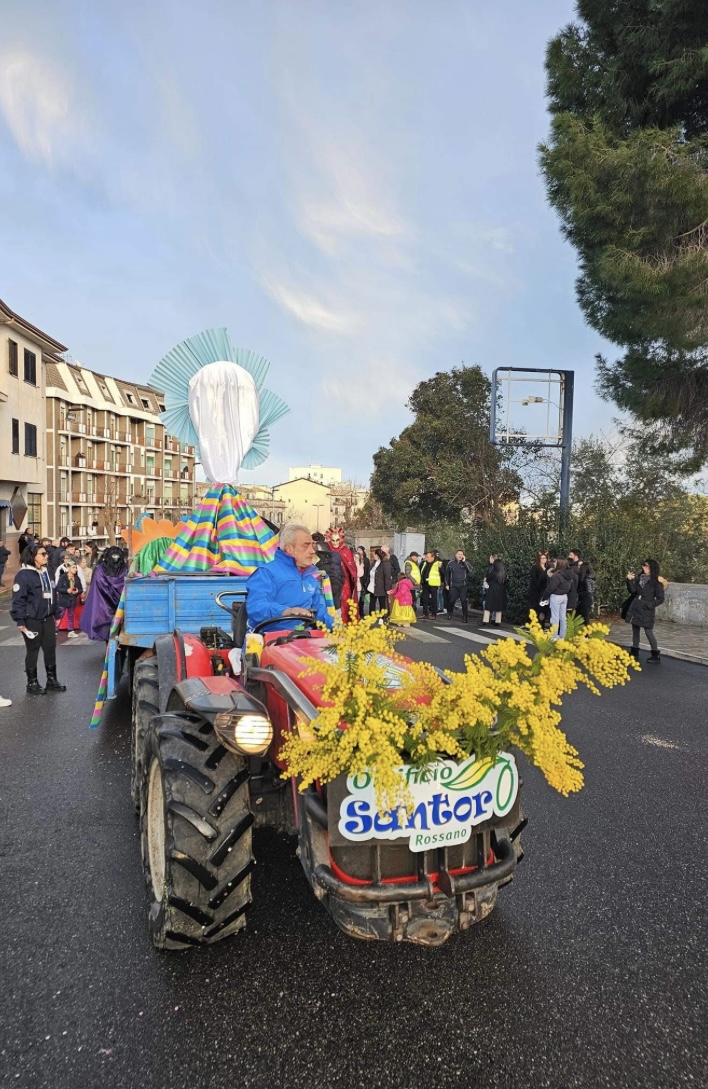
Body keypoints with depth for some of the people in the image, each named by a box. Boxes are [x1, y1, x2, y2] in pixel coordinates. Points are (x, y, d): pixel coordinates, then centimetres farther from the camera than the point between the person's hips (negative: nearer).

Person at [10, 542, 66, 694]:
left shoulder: (46, 572, 12)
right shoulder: (23, 574, -13)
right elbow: (18, 599, -15)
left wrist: (56, 614, 19)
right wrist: (20, 621, -19)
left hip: (47, 618, 7)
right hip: (32, 620, -7)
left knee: (50, 648, 10)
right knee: (33, 651, 4)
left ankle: (51, 680, 22)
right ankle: (32, 682, 17)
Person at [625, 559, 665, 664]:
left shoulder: (656, 582, -8)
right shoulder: (639, 577, 6)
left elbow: (660, 599, -7)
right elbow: (633, 590, 0)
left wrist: (650, 605, -17)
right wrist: (630, 580, -14)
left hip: (646, 610, -6)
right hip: (635, 607, 6)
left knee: (648, 631, -6)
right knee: (635, 630, 12)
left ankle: (656, 655, 2)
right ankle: (634, 652, 21)